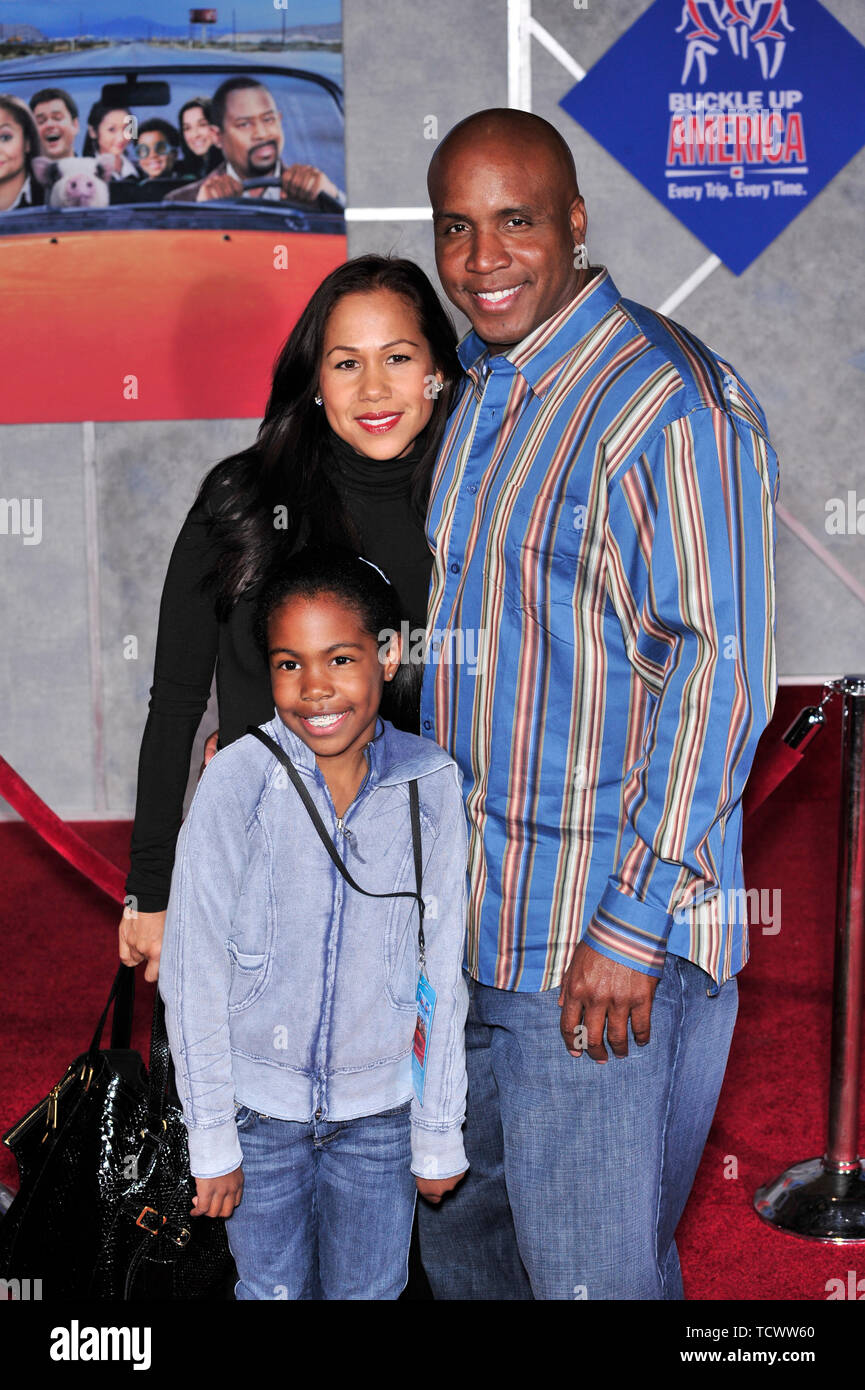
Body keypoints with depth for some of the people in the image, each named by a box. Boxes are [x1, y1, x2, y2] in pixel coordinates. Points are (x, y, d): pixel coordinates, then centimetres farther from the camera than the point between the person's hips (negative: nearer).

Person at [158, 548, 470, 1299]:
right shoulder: (237, 781, -17)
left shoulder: (432, 784, -11)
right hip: (261, 1101, -1)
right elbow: (193, 970, -10)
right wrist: (211, 1138, -7)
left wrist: (438, 1134, 2)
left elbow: (441, 971, -3)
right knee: (273, 1288, 15)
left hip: (381, 1107, 1)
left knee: (370, 1288, 16)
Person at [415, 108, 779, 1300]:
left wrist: (633, 925, -21)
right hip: (467, 925, 8)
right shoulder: (476, 397, 11)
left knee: (593, 1273, 2)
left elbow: (721, 667, -19)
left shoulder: (673, 404, -16)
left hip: (603, 939, -8)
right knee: (460, 1237, 21)